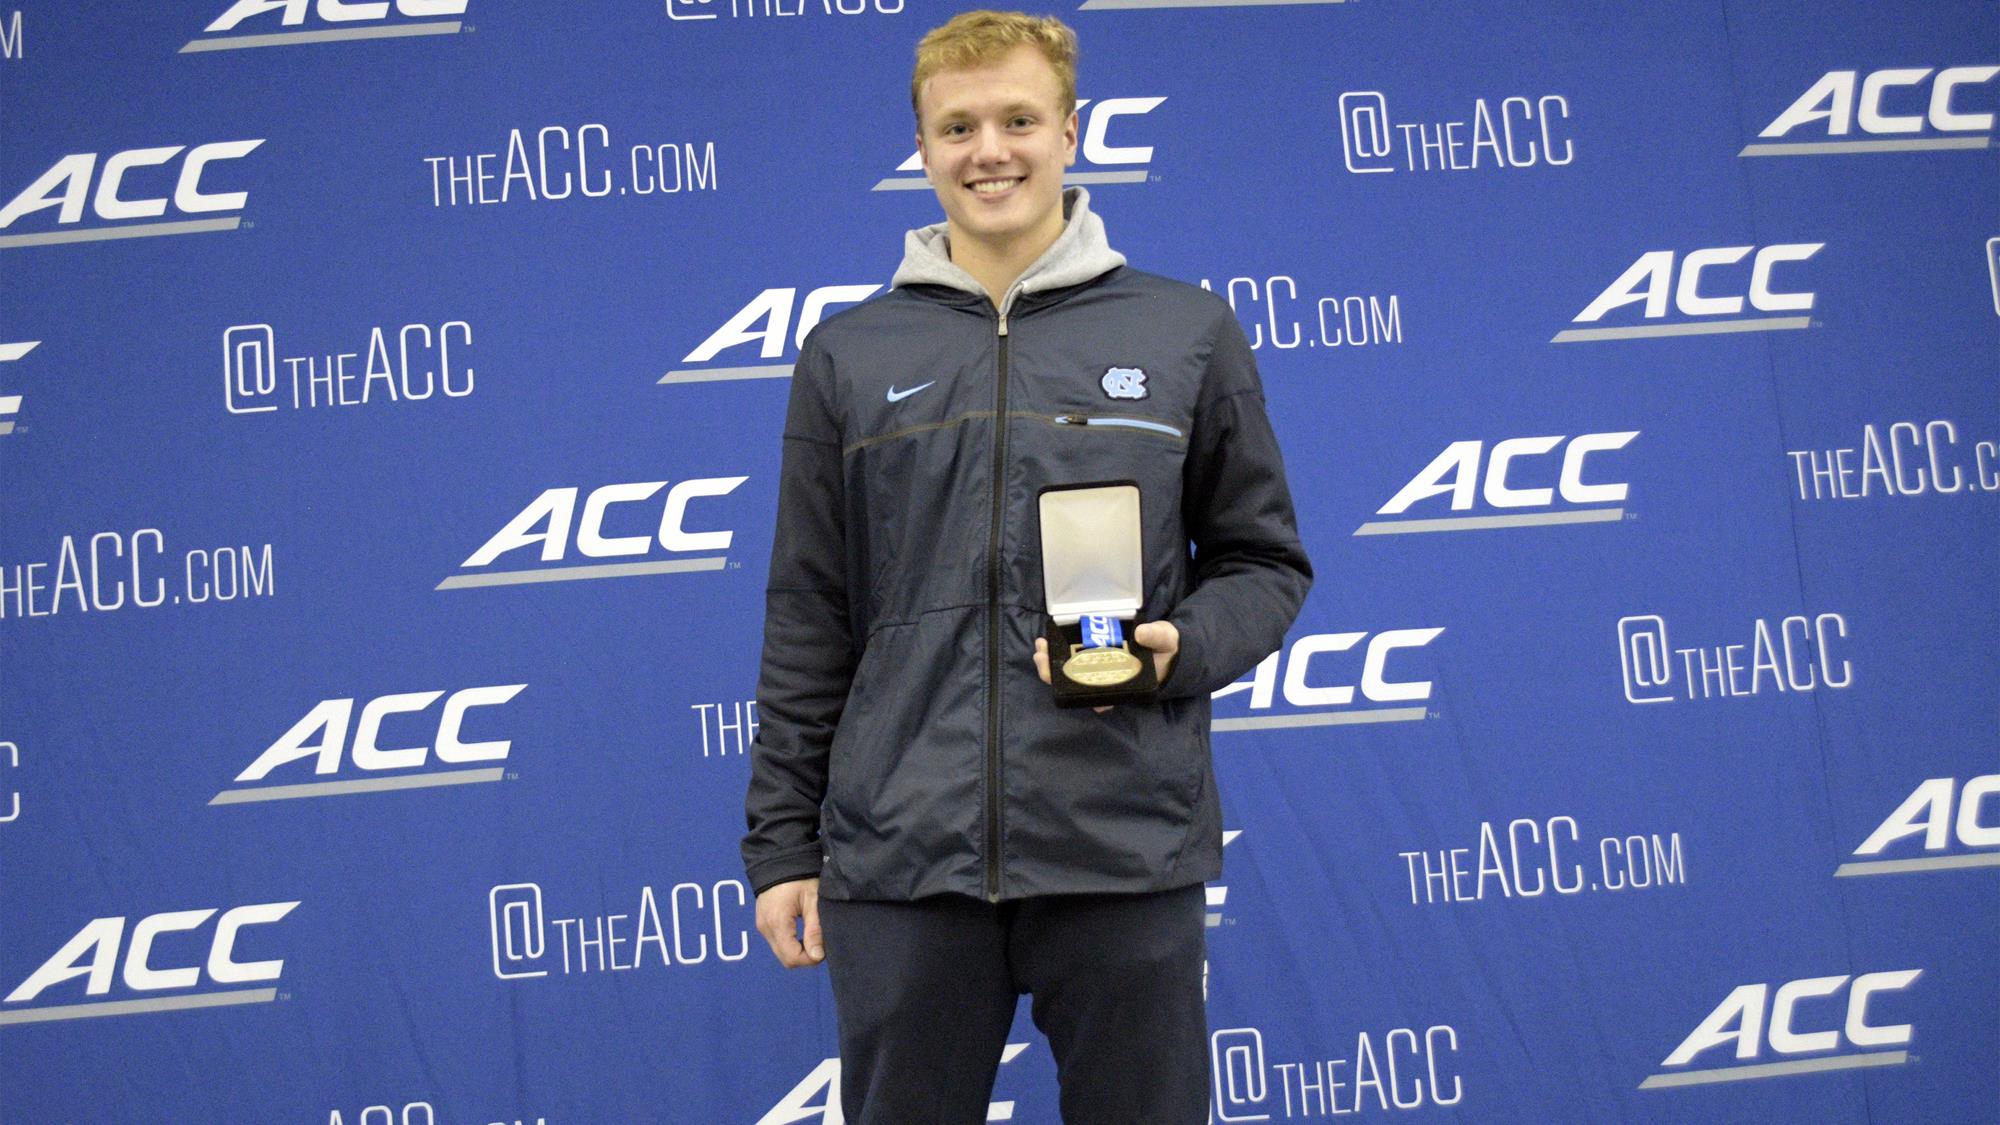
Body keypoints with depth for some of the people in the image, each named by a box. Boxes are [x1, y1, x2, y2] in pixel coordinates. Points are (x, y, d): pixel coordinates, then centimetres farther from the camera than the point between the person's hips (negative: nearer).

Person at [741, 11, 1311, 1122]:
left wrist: (1180, 647, -11)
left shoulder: (1190, 333, 7)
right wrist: (782, 841, 8)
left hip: (1127, 853, -1)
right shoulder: (851, 357, 10)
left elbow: (1262, 561, 10)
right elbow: (809, 622, 11)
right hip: (900, 862, 1)